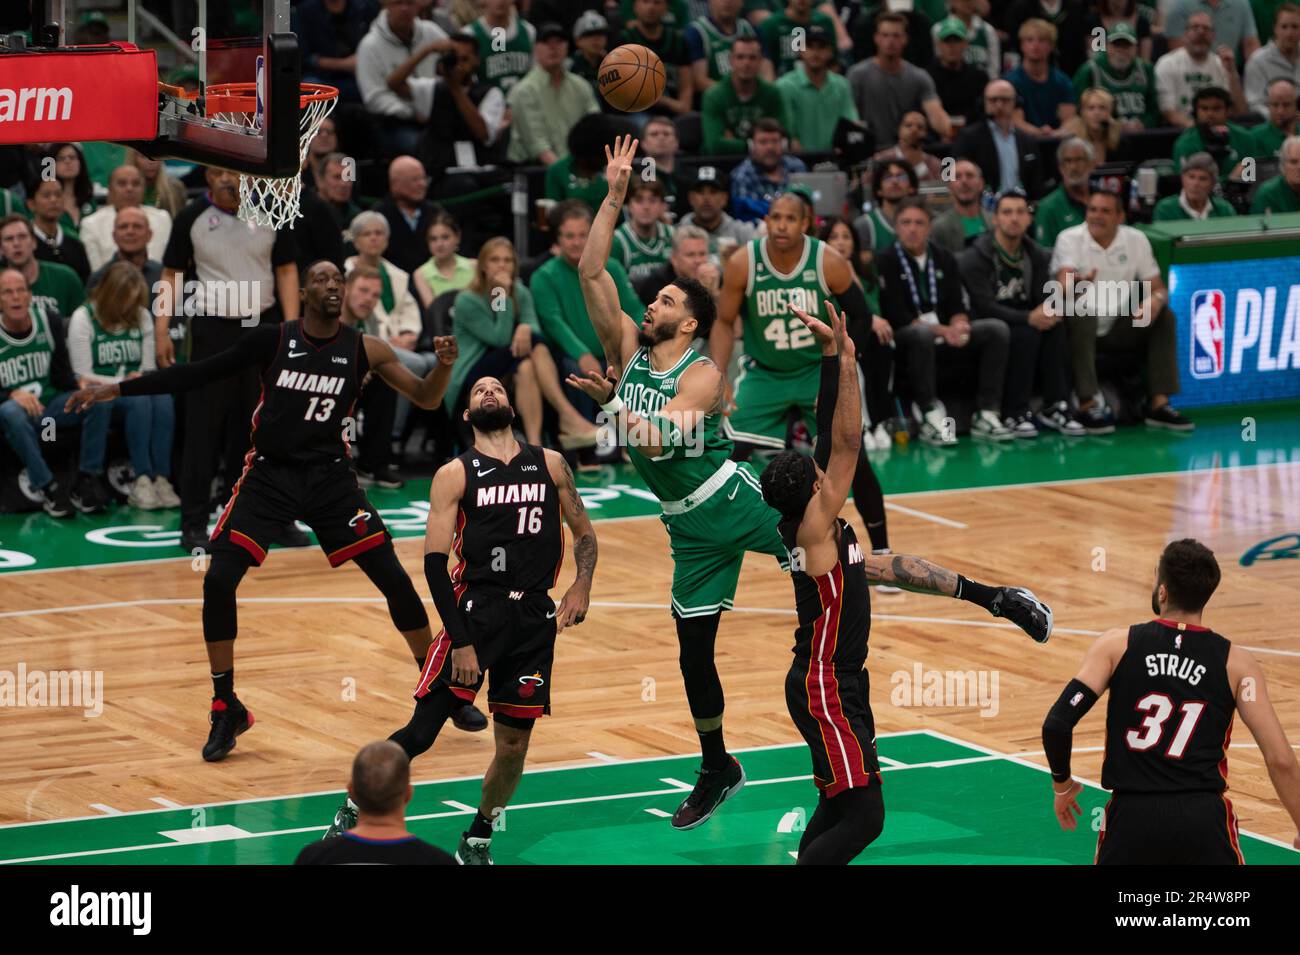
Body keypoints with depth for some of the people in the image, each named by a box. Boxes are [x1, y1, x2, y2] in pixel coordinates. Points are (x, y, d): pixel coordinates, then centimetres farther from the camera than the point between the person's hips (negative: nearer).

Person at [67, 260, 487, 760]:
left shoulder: (364, 349, -3)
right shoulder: (272, 339, -7)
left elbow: (426, 398, 1)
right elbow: (198, 373, -4)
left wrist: (444, 366, -22)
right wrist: (113, 390, -8)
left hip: (331, 478, 1)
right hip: (268, 476, -1)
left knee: (393, 579, -3)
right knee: (218, 582, -14)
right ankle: (226, 710, 1)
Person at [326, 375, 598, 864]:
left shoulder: (550, 464, 10)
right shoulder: (455, 475, 0)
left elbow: (584, 532, 20)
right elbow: (434, 561, -6)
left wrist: (582, 585, -1)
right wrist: (461, 641, -14)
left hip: (534, 619, 3)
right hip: (474, 610, -3)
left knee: (514, 744, 5)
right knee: (420, 731, -7)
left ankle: (477, 843, 23)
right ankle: (351, 814, 11)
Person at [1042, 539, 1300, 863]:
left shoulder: (1116, 645, 1)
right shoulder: (1235, 663, 2)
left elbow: (1057, 724, -7)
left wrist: (1062, 785, 11)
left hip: (1132, 813, 1)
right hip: (1203, 816, 0)